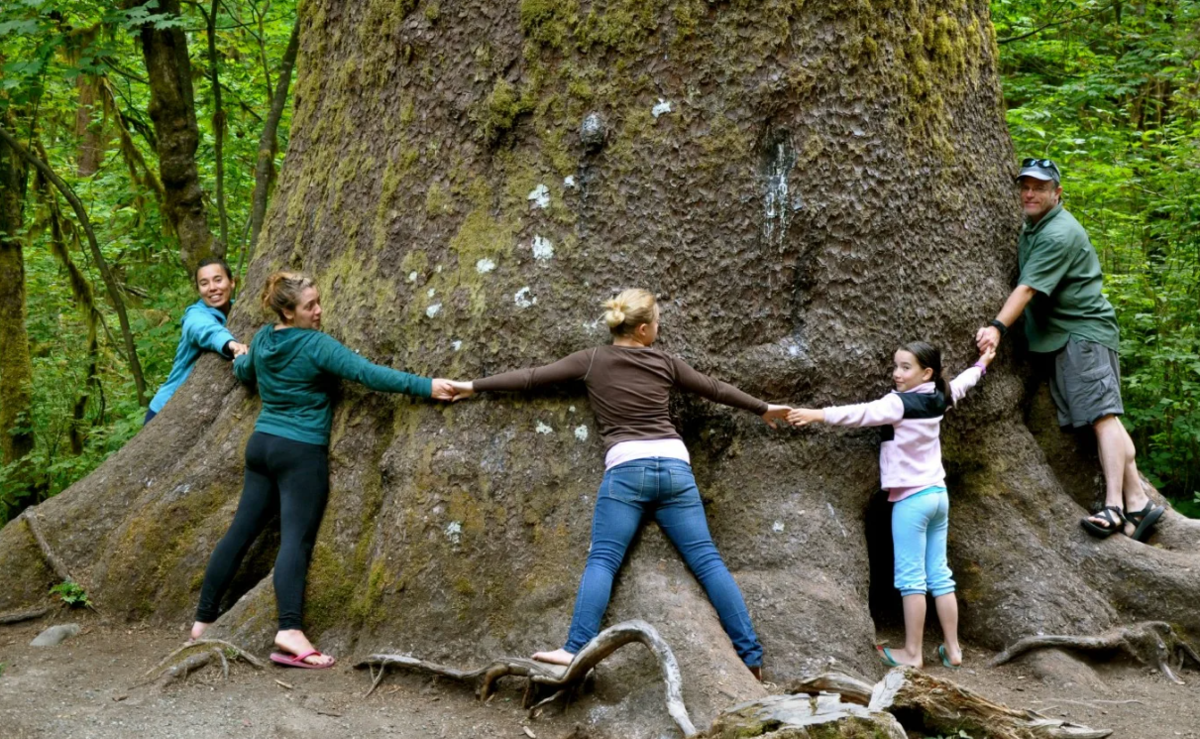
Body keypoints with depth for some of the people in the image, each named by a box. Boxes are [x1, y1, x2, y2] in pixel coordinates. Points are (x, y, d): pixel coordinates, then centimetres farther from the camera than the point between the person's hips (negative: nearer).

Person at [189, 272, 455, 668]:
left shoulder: (262, 339, 8)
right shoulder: (316, 345, -14)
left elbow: (243, 371, 30)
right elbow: (367, 372, -23)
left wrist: (240, 359, 54)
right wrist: (426, 386, -25)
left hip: (261, 443, 8)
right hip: (300, 452, -8)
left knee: (241, 531, 13)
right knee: (296, 539, -15)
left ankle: (203, 619, 20)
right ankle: (290, 630, -28)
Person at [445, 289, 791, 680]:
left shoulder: (592, 359, 9)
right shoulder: (665, 362, 14)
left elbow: (533, 377, 11)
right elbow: (715, 389, 25)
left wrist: (474, 386, 20)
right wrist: (763, 408, 40)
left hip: (627, 468, -2)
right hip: (675, 466, 2)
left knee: (602, 560, -7)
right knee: (708, 561, 2)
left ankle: (576, 649, -23)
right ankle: (751, 654, 2)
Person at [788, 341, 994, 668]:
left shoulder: (899, 403, -14)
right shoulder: (938, 399, 9)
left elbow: (862, 413, -27)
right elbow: (961, 383, 28)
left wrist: (818, 414, -33)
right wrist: (982, 363, 48)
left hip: (911, 499, -8)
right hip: (938, 494, 8)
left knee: (911, 578, -4)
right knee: (940, 575, 12)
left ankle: (912, 653, -1)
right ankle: (952, 649, 16)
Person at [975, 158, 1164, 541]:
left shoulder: (1060, 234, -14)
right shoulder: (1030, 229, 18)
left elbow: (1028, 289, -23)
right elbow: (1024, 285, 24)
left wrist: (998, 327, -29)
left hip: (1085, 329, -9)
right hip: (1060, 338, 9)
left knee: (1102, 414, -15)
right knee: (1103, 419, 5)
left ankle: (1114, 506, -20)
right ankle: (1137, 502, 5)